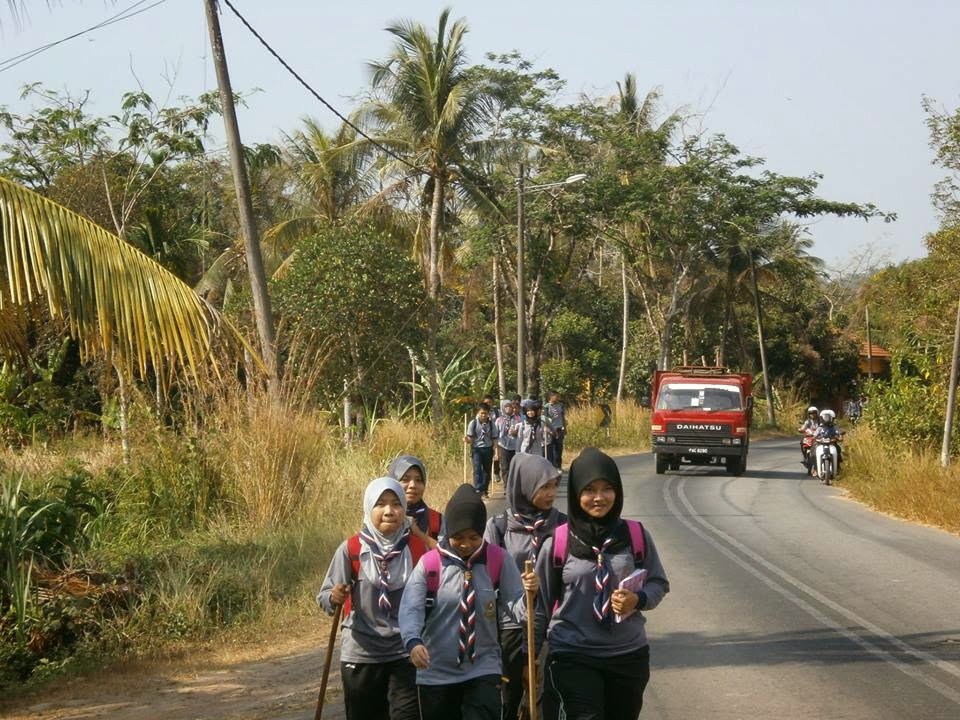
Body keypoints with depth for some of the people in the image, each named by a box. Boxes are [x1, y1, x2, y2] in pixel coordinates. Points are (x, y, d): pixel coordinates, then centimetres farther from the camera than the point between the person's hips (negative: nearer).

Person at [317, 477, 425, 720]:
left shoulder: (417, 549, -2)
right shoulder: (351, 549, -7)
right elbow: (324, 597, -6)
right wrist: (334, 598, -29)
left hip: (406, 654, 0)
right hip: (361, 655, 0)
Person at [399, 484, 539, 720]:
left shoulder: (497, 561, -3)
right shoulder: (429, 564, -8)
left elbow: (517, 609, -4)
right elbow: (411, 610, -16)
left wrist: (529, 594, -26)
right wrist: (413, 642, -35)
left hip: (483, 670, 0)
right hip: (436, 673, 0)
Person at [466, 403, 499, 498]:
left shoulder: (491, 424, 2)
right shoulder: (473, 423, -3)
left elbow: (494, 439, 7)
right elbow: (470, 439, -1)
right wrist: (467, 440, -24)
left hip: (488, 449, 2)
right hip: (476, 449, -2)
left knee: (487, 470, 7)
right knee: (477, 470, -14)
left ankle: (485, 491, 18)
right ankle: (478, 490, -19)